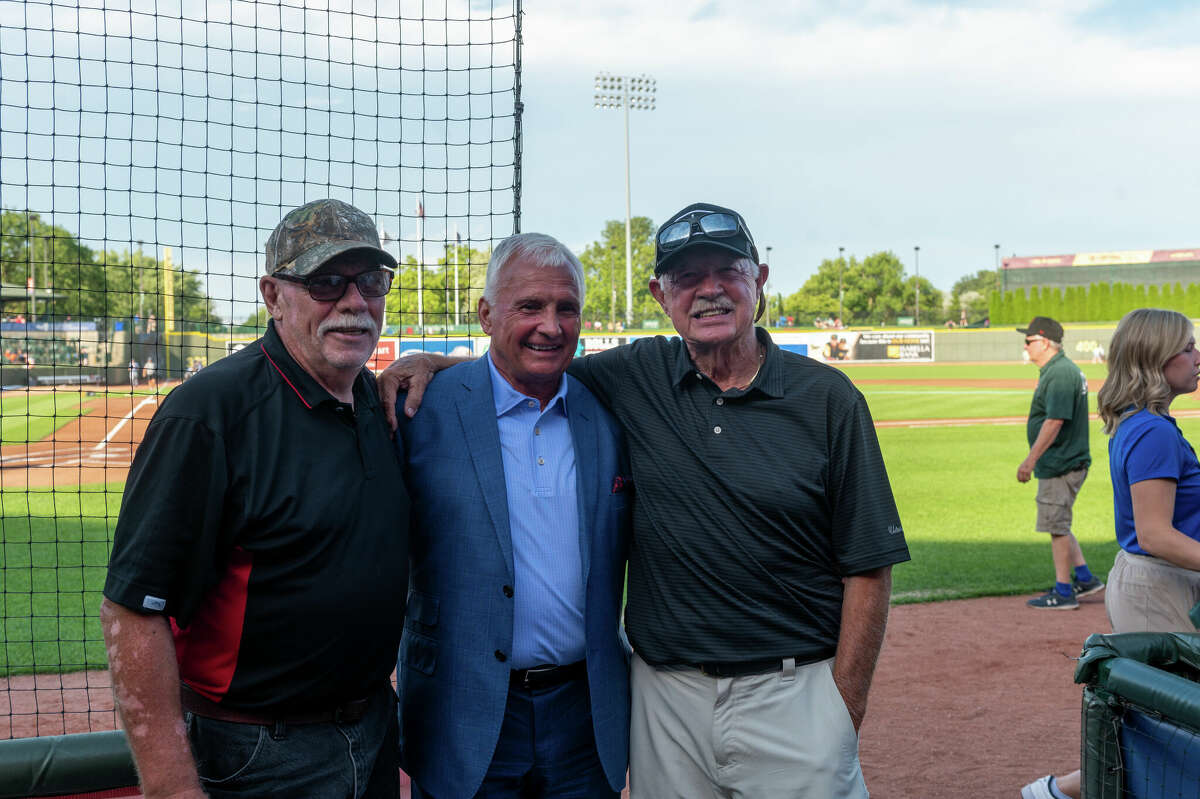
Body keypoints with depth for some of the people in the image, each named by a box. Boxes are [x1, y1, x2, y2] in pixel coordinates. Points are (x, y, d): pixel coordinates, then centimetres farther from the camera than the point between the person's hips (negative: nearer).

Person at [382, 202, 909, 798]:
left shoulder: (827, 398, -3)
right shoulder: (636, 378, 3)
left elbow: (868, 568, -4)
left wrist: (843, 715, -7)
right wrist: (430, 360, -2)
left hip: (795, 694, -2)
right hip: (666, 697, 2)